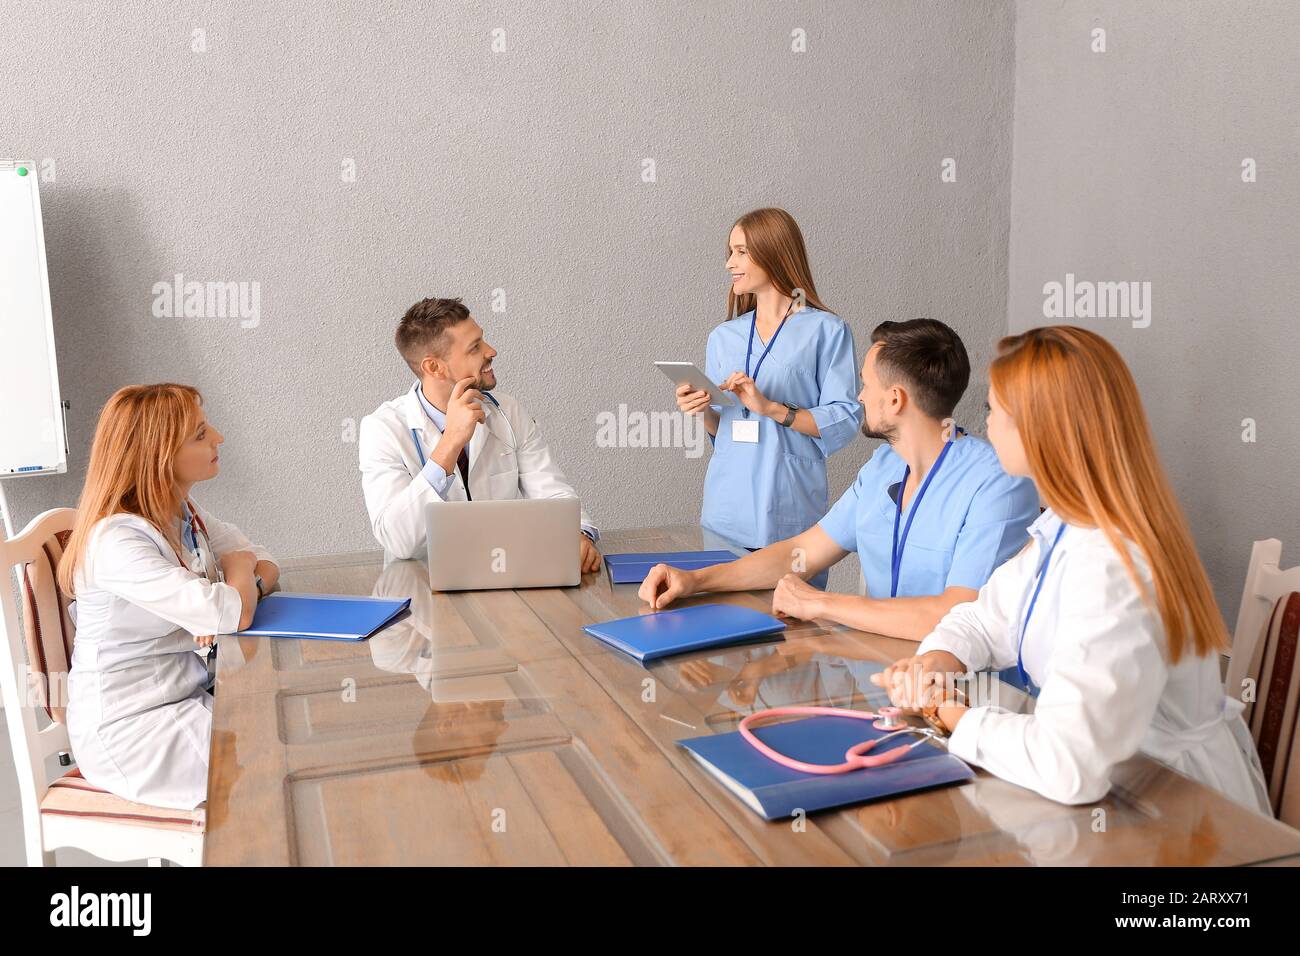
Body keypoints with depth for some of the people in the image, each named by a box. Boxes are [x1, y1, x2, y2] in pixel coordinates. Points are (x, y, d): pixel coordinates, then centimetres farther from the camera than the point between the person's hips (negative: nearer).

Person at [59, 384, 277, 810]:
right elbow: (235, 615, -33)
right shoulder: (118, 540, -24)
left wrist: (246, 586, -16)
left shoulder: (186, 515, 3)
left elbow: (265, 565, 7)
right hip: (127, 730, -8)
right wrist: (238, 567, -10)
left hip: (189, 696, 8)